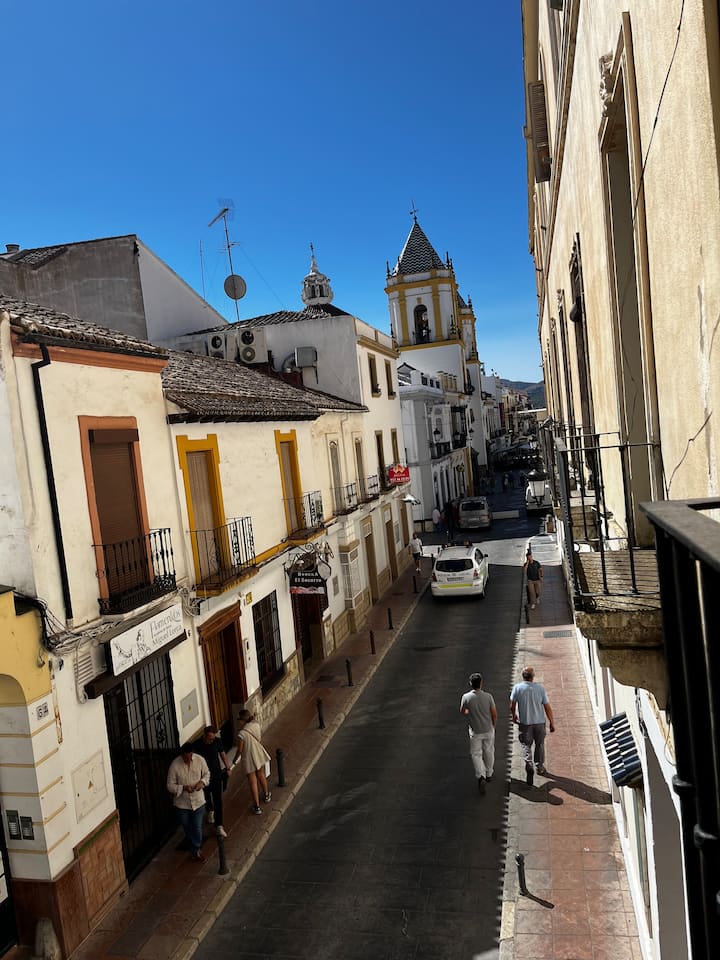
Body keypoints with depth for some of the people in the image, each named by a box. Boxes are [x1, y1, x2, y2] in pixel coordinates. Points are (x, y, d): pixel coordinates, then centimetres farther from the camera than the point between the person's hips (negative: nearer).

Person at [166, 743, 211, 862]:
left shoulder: (200, 760, -15)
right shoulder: (175, 765, -21)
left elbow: (206, 774, 3)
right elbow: (170, 786, -13)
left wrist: (202, 782, -18)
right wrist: (183, 788, -28)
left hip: (198, 801, 1)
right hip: (182, 803, 0)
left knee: (197, 828, 6)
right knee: (187, 828, 16)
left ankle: (196, 851, 28)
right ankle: (196, 848, 39)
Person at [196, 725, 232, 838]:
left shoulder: (217, 741, -12)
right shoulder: (198, 746, -20)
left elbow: (222, 754, 4)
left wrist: (227, 768, 9)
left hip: (217, 775, 1)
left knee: (218, 801, -1)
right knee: (206, 798, 21)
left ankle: (219, 826, 5)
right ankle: (210, 811, 52)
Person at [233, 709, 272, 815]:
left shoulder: (242, 734, -30)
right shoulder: (256, 725, -14)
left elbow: (240, 750, -19)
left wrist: (234, 760, 0)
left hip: (249, 760, -5)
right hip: (259, 756, 5)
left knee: (253, 783, 11)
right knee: (261, 776, 28)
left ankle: (257, 807, 22)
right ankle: (266, 796, 49)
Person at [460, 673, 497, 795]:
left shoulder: (466, 697, -15)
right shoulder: (488, 696, -13)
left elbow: (462, 711, 2)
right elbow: (494, 714, -7)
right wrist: (493, 725, 12)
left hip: (475, 731, -1)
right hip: (488, 730, 2)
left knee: (476, 754, 8)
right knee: (488, 752, 20)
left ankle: (481, 776, -9)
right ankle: (489, 774, 36)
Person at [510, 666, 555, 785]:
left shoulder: (517, 688, -12)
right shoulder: (540, 688, -11)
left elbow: (512, 706, -5)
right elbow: (547, 707, -8)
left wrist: (514, 716, 15)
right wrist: (552, 723, 3)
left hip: (525, 722, -1)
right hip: (539, 722, 1)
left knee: (526, 745, 10)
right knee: (539, 744, 20)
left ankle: (529, 764, -12)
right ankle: (539, 767, 33)